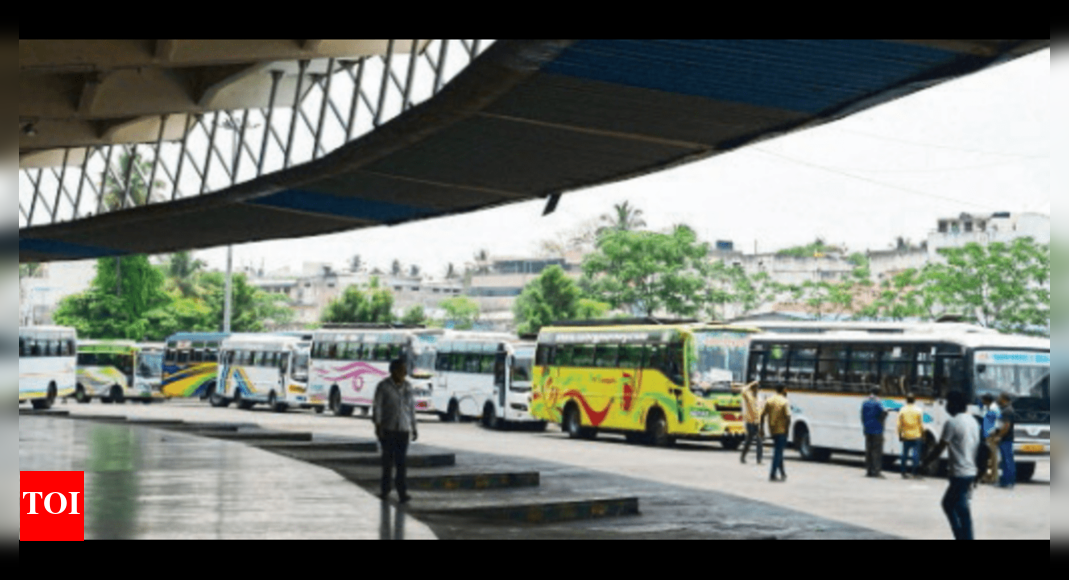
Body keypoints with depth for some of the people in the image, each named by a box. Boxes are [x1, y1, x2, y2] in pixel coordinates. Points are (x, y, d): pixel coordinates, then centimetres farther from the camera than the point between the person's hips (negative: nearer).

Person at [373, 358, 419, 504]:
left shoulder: (407, 386, 8)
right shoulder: (383, 386, -4)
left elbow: (412, 408, 12)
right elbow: (377, 407, -7)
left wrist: (414, 428, 12)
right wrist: (378, 425, -16)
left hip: (403, 430, 2)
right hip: (387, 429, -2)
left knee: (402, 461, -6)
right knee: (388, 459, 4)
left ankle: (403, 493, -10)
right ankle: (385, 490, 18)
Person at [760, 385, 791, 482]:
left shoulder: (769, 401, 5)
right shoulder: (785, 402, -11)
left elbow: (763, 415, 6)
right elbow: (788, 417, -20)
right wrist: (787, 429, -12)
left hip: (772, 430, 6)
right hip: (781, 430, -6)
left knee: (778, 452, 19)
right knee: (778, 453, -2)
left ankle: (783, 473, 28)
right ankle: (773, 475, -5)